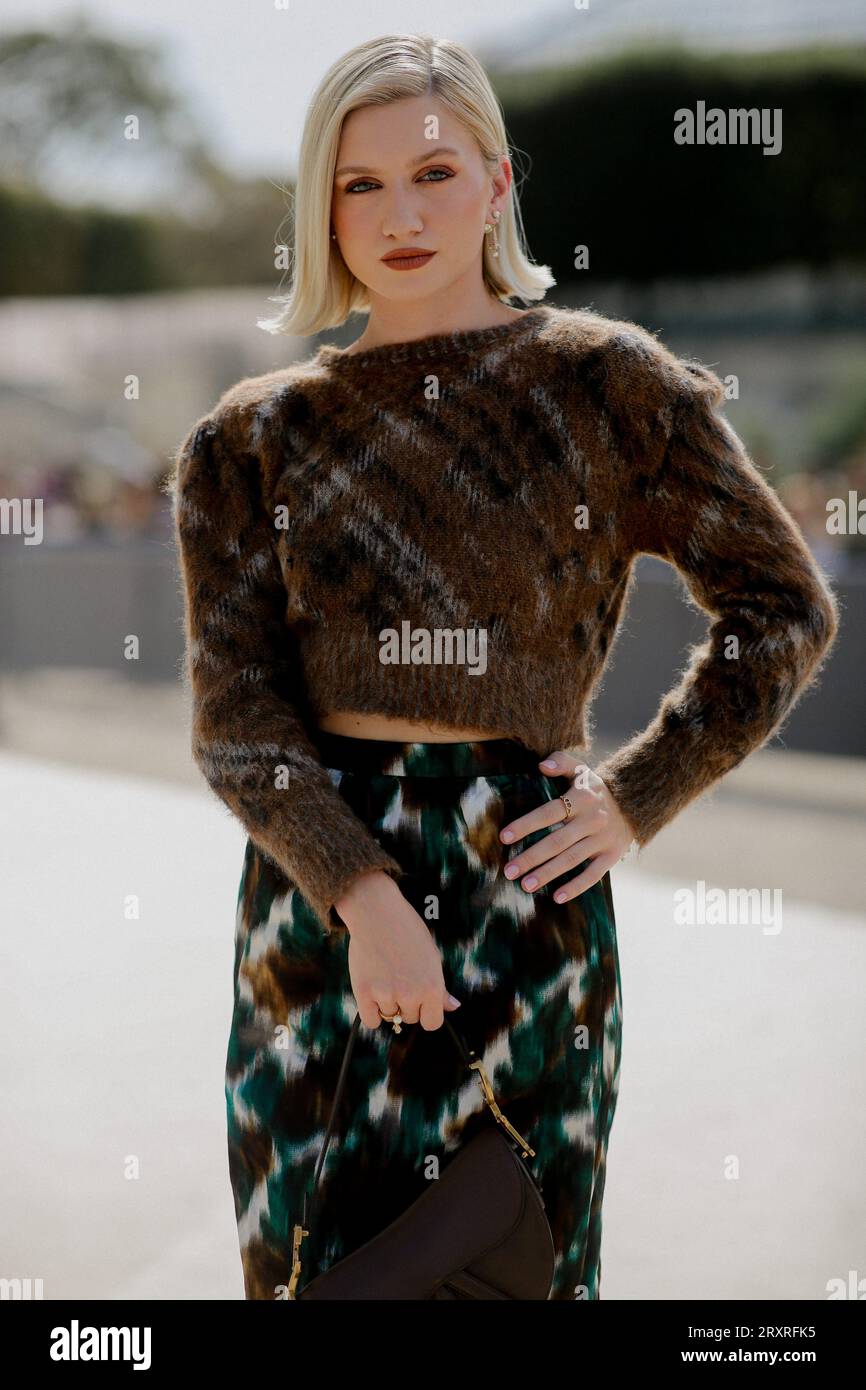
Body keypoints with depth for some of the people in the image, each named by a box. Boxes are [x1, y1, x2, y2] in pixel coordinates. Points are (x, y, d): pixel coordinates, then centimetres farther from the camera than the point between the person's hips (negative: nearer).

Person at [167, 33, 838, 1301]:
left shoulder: (607, 386, 1)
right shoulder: (257, 441, 5)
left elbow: (785, 608, 7)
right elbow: (236, 719, -3)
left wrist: (639, 797, -2)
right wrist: (363, 895, -17)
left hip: (522, 884, -2)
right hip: (314, 888, 2)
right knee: (307, 1262, 9)